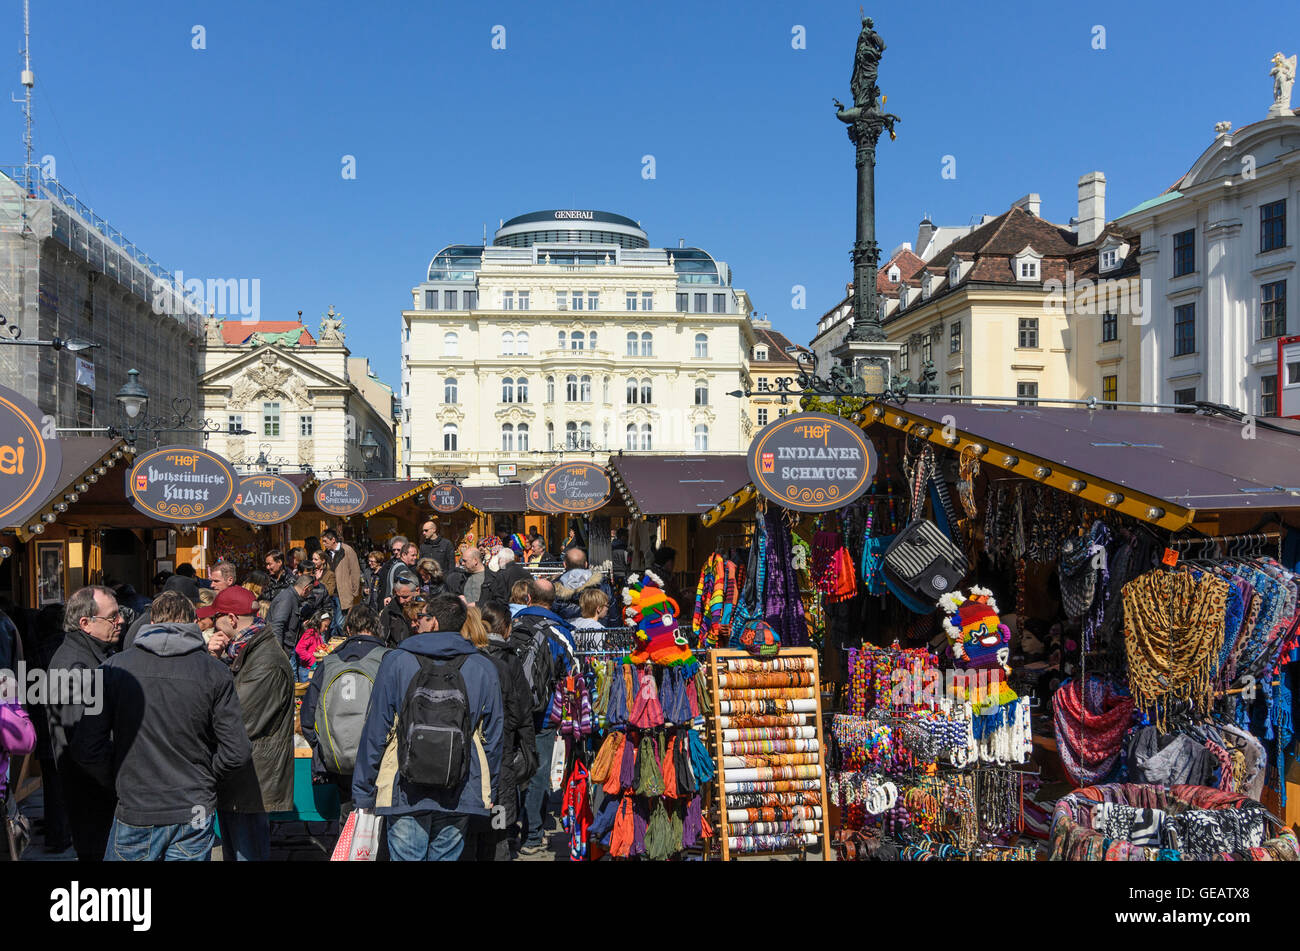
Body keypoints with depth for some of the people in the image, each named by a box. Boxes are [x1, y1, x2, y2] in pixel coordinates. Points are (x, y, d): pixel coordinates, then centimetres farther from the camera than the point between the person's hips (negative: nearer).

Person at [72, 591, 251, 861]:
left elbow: (87, 748, -7)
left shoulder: (115, 667, -5)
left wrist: (118, 779, 10)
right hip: (195, 815, 1)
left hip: (135, 810, 0)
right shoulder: (214, 671, -6)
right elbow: (237, 752, -8)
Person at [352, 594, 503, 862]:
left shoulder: (396, 662, -2)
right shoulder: (484, 667, 4)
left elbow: (375, 731, -1)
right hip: (460, 795, 2)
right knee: (445, 856, 12)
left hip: (406, 793, -2)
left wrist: (363, 791, 6)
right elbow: (493, 735, 9)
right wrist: (488, 790, 18)